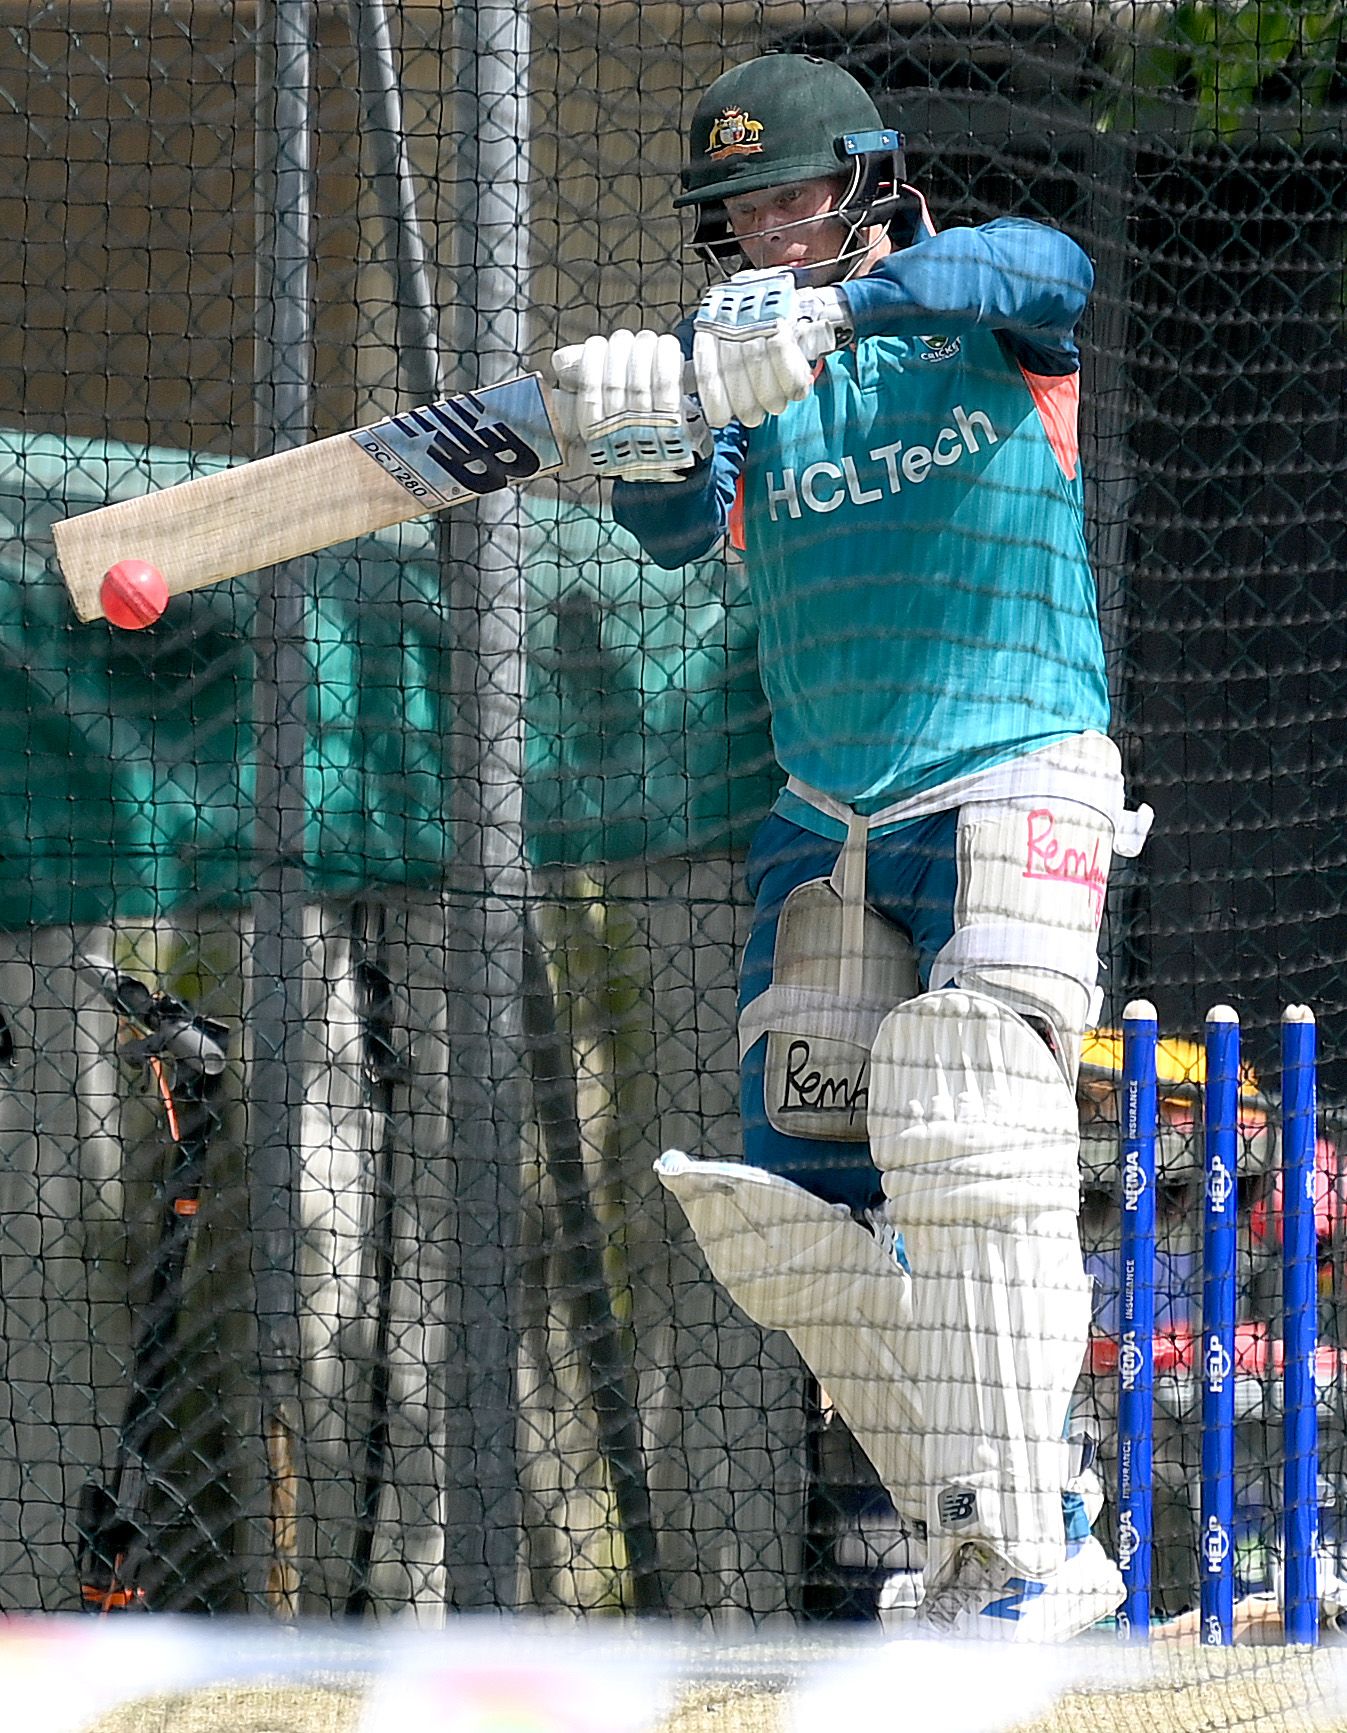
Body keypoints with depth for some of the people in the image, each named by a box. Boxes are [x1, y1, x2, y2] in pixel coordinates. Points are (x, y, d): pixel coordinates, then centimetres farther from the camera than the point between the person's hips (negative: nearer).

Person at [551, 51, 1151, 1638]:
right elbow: (676, 525, -12)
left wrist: (839, 309, -45)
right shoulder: (733, 364, 7)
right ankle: (994, 1519, 8)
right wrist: (642, 442, -36)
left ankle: (1030, 1554, -22)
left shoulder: (990, 324, -2)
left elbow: (1034, 268, -27)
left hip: (1013, 788, -5)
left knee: (964, 1119, -23)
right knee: (796, 1191, -2)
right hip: (828, 823, 5)